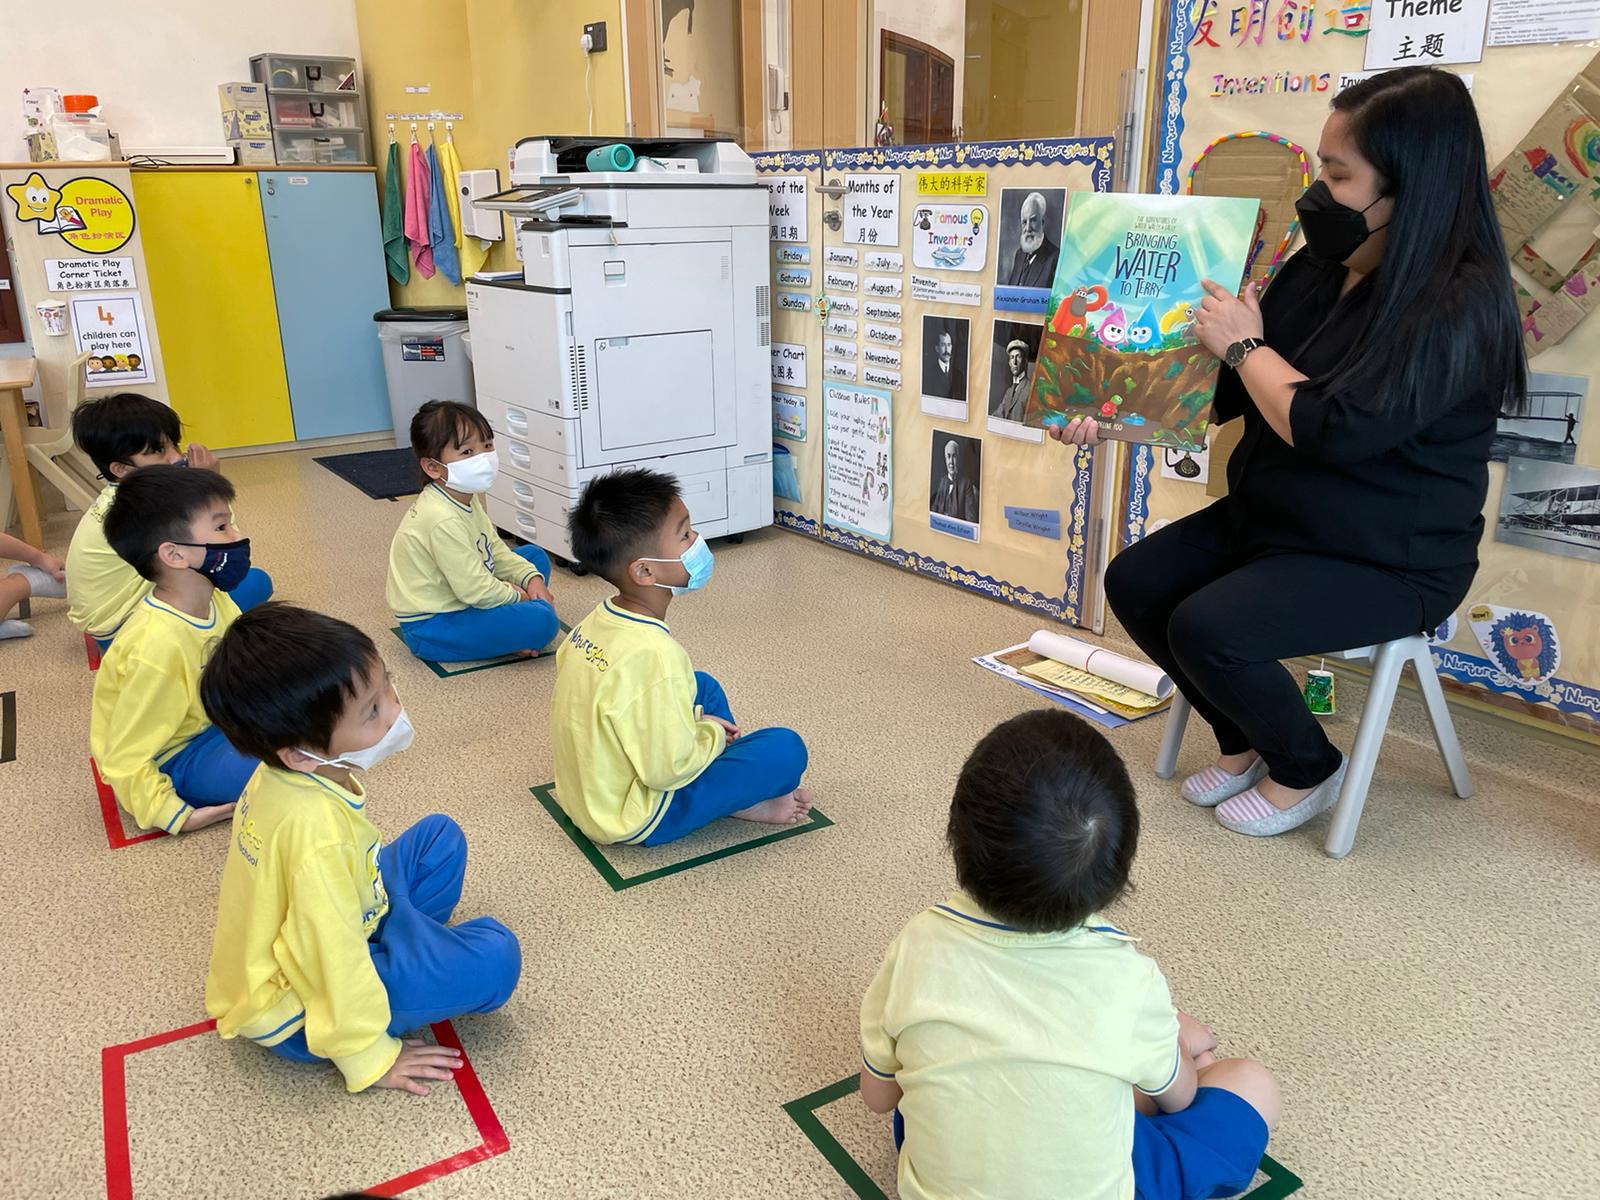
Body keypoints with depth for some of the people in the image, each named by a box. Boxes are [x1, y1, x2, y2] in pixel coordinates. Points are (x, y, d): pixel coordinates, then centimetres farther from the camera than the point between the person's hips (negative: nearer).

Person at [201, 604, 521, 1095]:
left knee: (439, 836, 11)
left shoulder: (288, 772, -12)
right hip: (295, 1013, -8)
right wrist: (369, 1058, -16)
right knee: (493, 955, -21)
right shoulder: (316, 829, -39)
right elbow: (331, 961, -30)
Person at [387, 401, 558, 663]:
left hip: (460, 600, 11)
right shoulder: (443, 521, -28)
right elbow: (476, 589, -26)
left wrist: (531, 578, -3)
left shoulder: (467, 498, 3)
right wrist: (516, 595, -10)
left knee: (535, 556, 13)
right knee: (541, 621, -27)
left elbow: (496, 550, 12)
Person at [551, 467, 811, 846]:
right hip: (636, 818, -9)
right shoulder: (654, 655, -32)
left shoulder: (597, 621, -6)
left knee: (704, 687, 21)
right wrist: (713, 734, -9)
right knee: (786, 748, -14)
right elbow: (668, 770, -28)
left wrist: (698, 726, 5)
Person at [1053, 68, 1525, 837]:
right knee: (1135, 582, 0)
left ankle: (1307, 770, 6)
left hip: (1388, 561, -8)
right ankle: (1243, 743, 19)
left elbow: (1332, 430, -30)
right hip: (1270, 519, 8)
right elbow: (1221, 392, 6)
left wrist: (1247, 346, -16)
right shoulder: (1319, 268, 1)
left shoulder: (1459, 302, -23)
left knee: (1206, 628, -24)